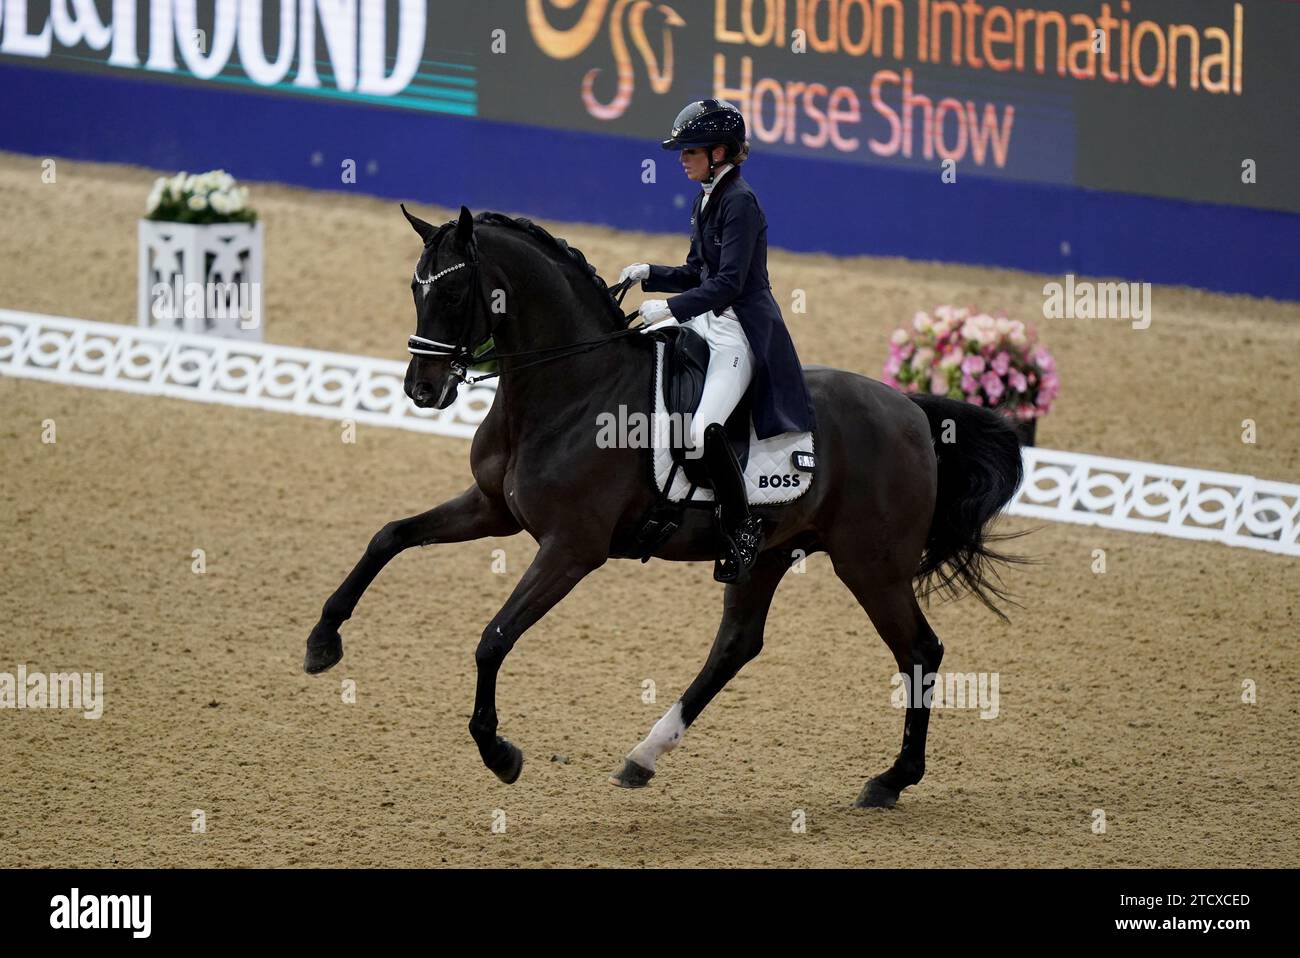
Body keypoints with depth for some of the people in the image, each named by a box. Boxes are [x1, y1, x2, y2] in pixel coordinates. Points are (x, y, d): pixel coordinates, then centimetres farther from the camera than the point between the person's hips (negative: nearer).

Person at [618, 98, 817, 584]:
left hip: (741, 333, -11)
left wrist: (673, 308, -27)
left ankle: (742, 527, -14)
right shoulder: (705, 201, 14)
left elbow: (729, 281, -22)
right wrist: (649, 274, 6)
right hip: (707, 324, 11)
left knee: (704, 427, -28)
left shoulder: (739, 202, -15)